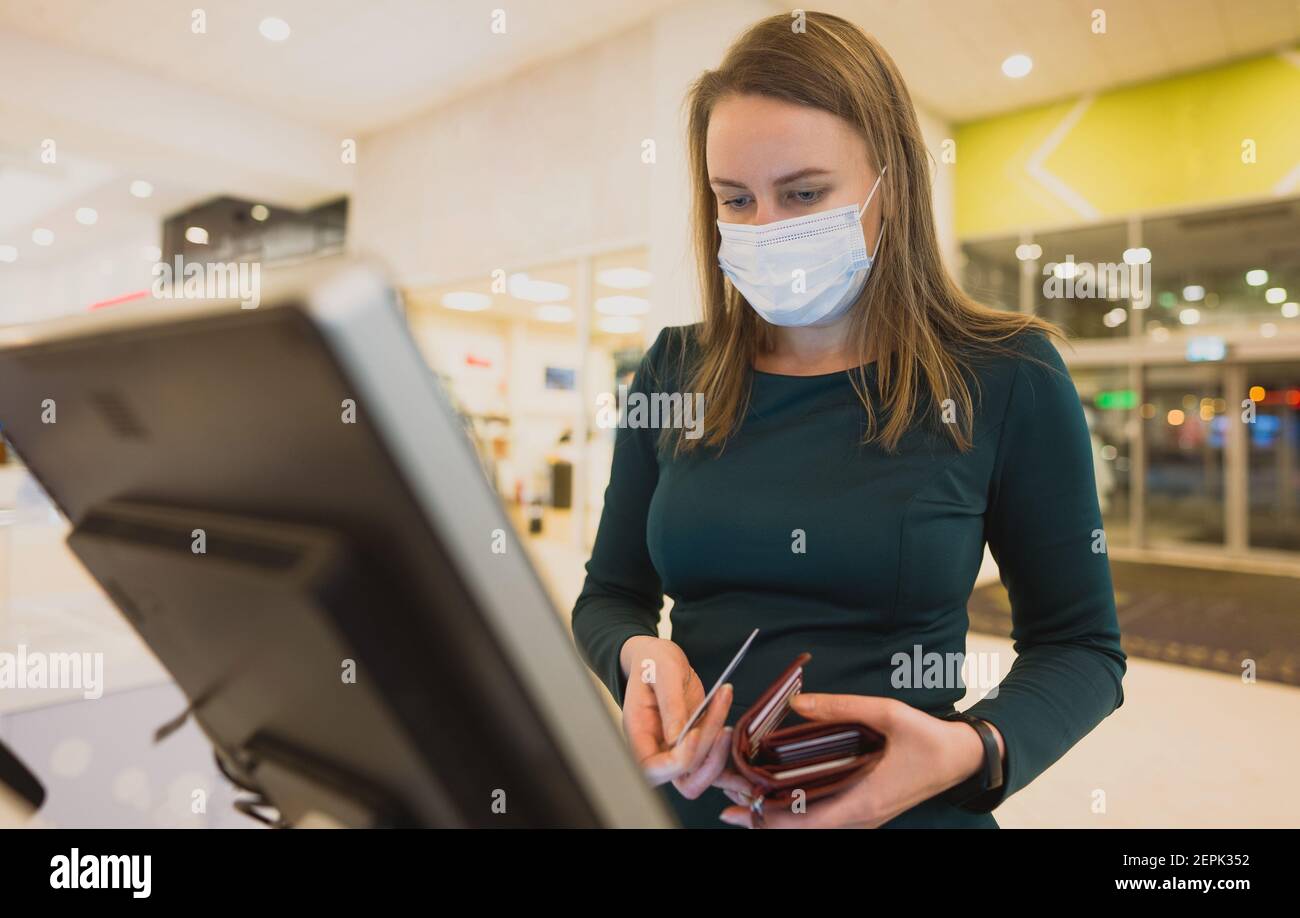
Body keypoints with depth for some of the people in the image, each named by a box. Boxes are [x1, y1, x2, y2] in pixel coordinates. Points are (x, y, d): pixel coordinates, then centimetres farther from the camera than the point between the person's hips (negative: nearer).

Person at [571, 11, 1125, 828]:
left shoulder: (1006, 377, -4)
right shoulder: (674, 372, 2)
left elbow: (1081, 645, 3)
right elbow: (610, 597, 9)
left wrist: (973, 752, -15)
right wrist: (638, 656, -12)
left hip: (907, 810, -1)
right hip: (687, 801, 2)